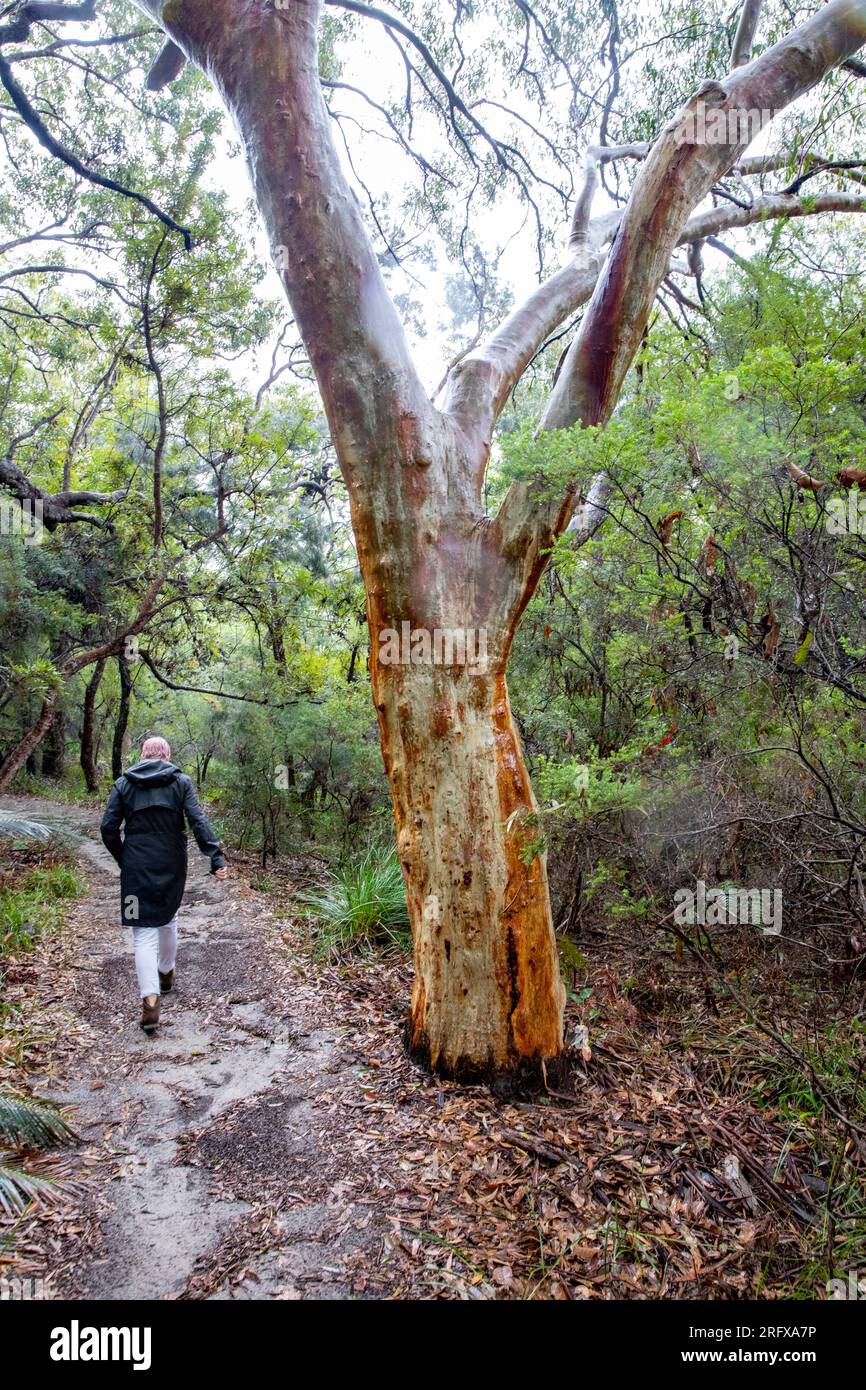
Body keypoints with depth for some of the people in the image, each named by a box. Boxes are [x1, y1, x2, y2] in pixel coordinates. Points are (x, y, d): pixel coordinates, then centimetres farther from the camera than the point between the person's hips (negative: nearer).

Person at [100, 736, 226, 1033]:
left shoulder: (123, 784, 1)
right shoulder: (181, 782, -2)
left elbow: (108, 829, -2)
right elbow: (198, 822, -12)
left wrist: (123, 860, 11)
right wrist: (216, 858, -15)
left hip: (136, 868, -1)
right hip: (172, 866, 1)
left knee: (144, 932, 0)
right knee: (168, 920, 24)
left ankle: (150, 1001, -13)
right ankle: (166, 973, 43)